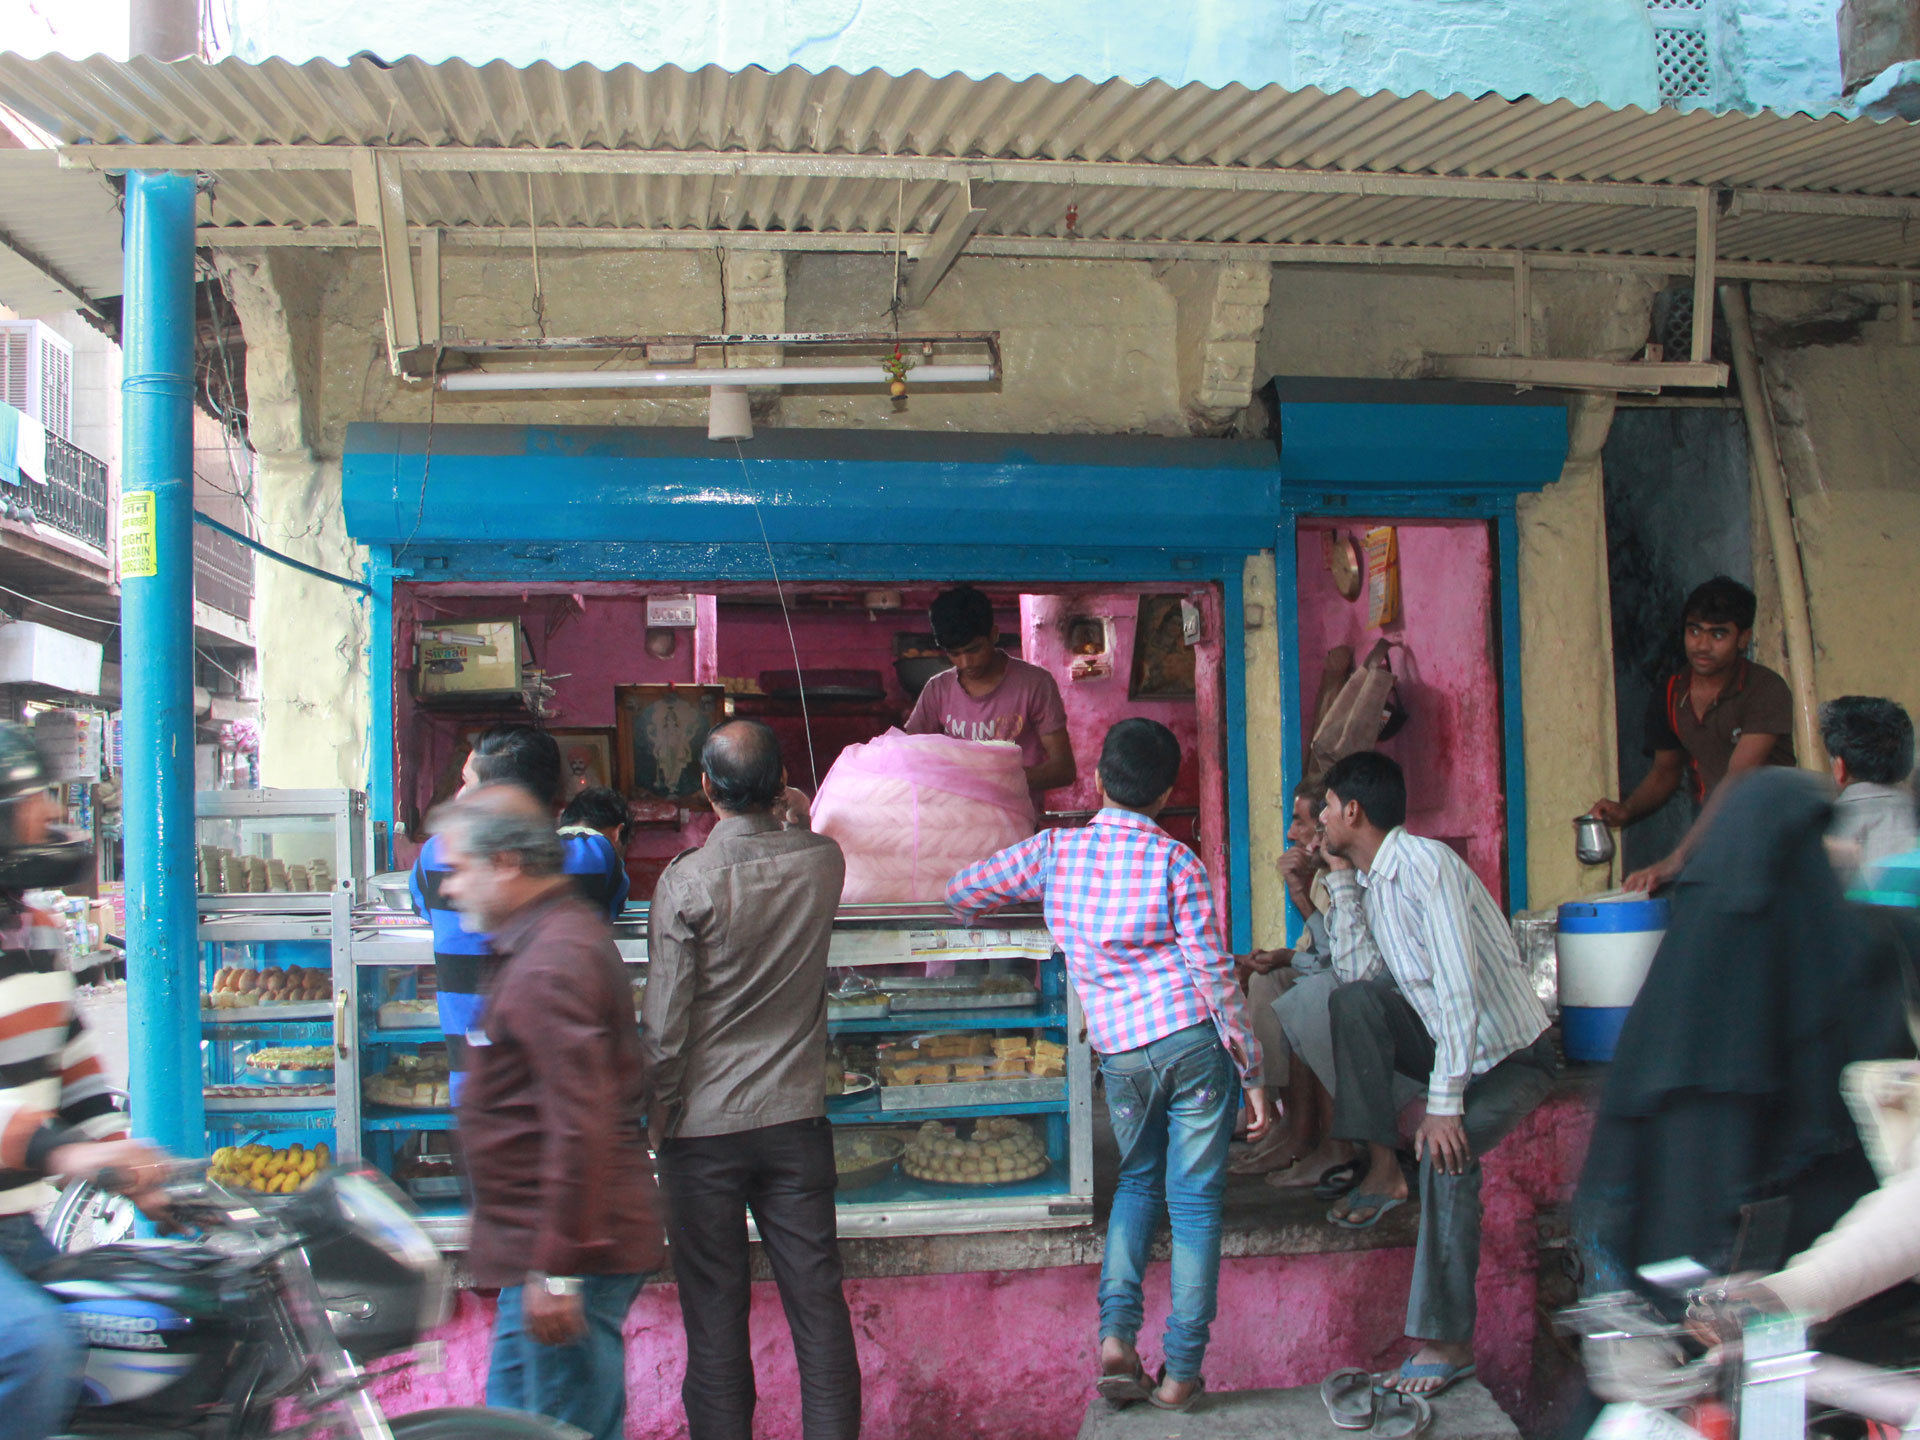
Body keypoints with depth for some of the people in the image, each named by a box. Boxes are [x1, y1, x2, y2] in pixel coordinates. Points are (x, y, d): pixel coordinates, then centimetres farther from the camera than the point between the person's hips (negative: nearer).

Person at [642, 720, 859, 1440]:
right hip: (796, 1115, 3)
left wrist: (658, 1113, 0)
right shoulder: (822, 861, -5)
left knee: (714, 1309, 7)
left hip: (706, 1125, -3)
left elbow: (664, 1021, -12)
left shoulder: (687, 880, -14)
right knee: (817, 1300, 9)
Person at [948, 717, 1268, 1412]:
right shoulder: (1174, 861, -7)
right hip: (1195, 1041, -2)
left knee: (1139, 1181, 23)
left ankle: (1116, 1335, 7)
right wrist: (1253, 1074, -2)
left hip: (1119, 1054, 3)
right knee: (1195, 1199, 7)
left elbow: (960, 892, 12)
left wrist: (975, 914, 36)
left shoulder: (1052, 851, 0)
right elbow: (1214, 972, -8)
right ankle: (1181, 1371, 10)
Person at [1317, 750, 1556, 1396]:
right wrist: (1341, 880, -2)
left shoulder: (1425, 864, -22)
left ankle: (1448, 1343, -20)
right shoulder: (1372, 876, 6)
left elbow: (1460, 988, -29)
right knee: (1354, 1000, -14)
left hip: (1511, 1054, -8)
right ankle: (1383, 1170, -9)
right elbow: (1356, 972, -4)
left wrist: (1443, 1105, -32)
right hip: (1449, 1042, 8)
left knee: (1446, 1148, -30)